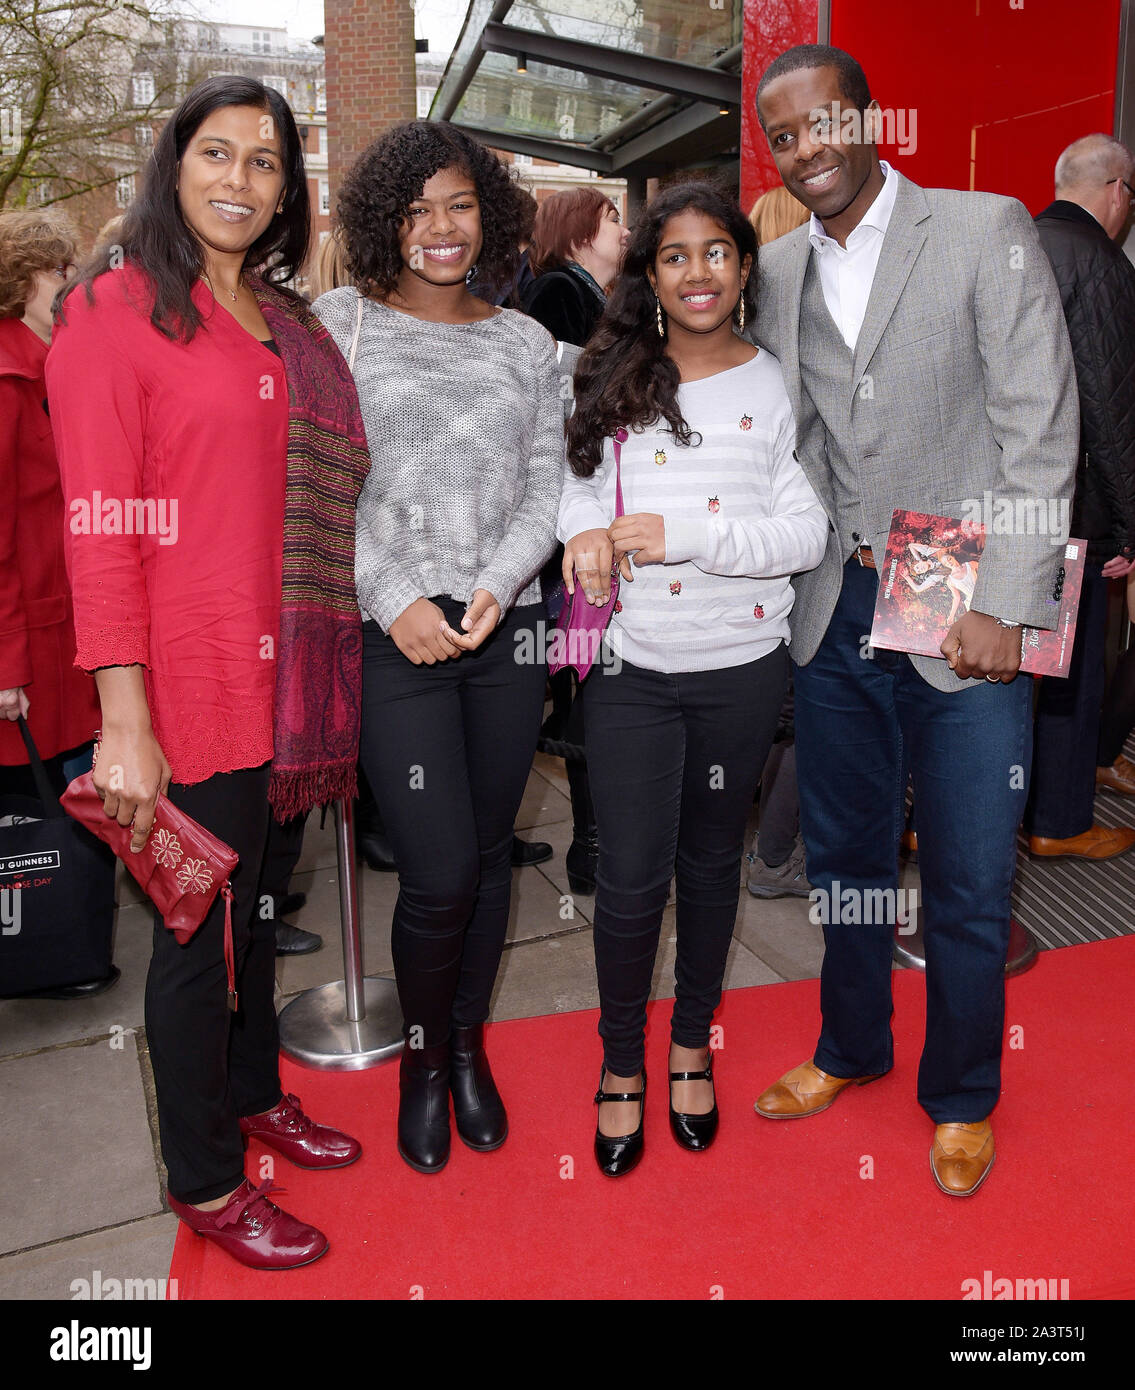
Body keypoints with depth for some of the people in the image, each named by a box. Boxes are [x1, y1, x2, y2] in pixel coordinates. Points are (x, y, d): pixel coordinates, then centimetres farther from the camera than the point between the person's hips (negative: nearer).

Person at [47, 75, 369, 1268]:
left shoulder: (284, 322, 15)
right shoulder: (116, 307, -5)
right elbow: (101, 526, -12)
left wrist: (329, 677, 10)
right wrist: (124, 722, -17)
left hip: (285, 675, 6)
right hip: (191, 680, -6)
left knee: (256, 893, 19)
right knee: (199, 925, 5)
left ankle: (253, 1093, 41)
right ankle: (203, 1181, 25)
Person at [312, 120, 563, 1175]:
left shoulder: (525, 343, 13)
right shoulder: (340, 325, 3)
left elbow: (545, 491, 8)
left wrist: (496, 587, -8)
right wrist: (395, 601, -11)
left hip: (507, 629, 4)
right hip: (392, 634, -3)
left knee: (489, 854, 11)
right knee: (438, 874, -6)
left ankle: (468, 1045, 34)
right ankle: (421, 1058, 23)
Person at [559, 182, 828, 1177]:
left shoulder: (776, 387, 0)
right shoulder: (614, 377, 4)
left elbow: (807, 535, -6)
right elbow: (579, 483, 12)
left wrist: (681, 533, -19)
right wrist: (588, 529, -12)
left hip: (740, 666, 0)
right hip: (631, 665, 0)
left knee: (712, 860, 15)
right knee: (632, 875, 0)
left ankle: (692, 1046, 36)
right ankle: (621, 1061, 25)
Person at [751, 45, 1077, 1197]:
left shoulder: (989, 233, -3)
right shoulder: (777, 270, 10)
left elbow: (1040, 434, -7)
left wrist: (1001, 607, -13)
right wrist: (790, 571, 2)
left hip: (964, 619, -4)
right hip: (833, 615, 4)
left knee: (967, 885, 5)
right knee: (843, 856, 16)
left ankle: (961, 1097, 28)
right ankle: (851, 1049, 38)